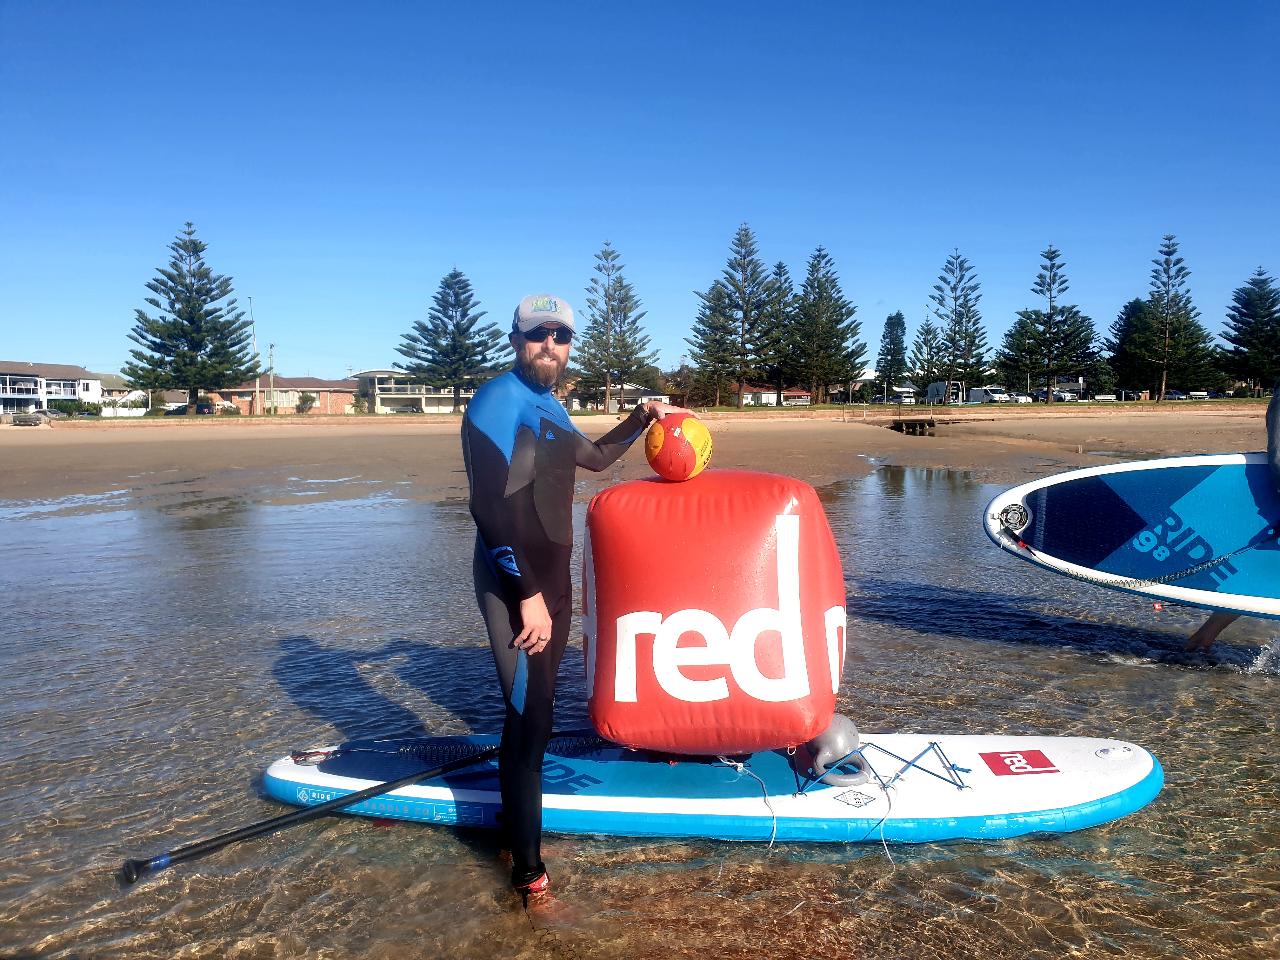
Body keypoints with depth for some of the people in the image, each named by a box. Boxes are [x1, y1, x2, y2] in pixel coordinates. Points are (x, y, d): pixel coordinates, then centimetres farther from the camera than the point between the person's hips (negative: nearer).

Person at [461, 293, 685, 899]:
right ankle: (527, 869, 4)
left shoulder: (548, 406, 13)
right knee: (528, 715, -7)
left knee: (536, 707, 17)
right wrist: (528, 594, -23)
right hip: (513, 585, -9)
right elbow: (491, 507, -22)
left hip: (551, 581, 9)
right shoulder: (500, 401, -15)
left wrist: (644, 415, 22)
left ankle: (517, 808, 34)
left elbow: (596, 457, 31)